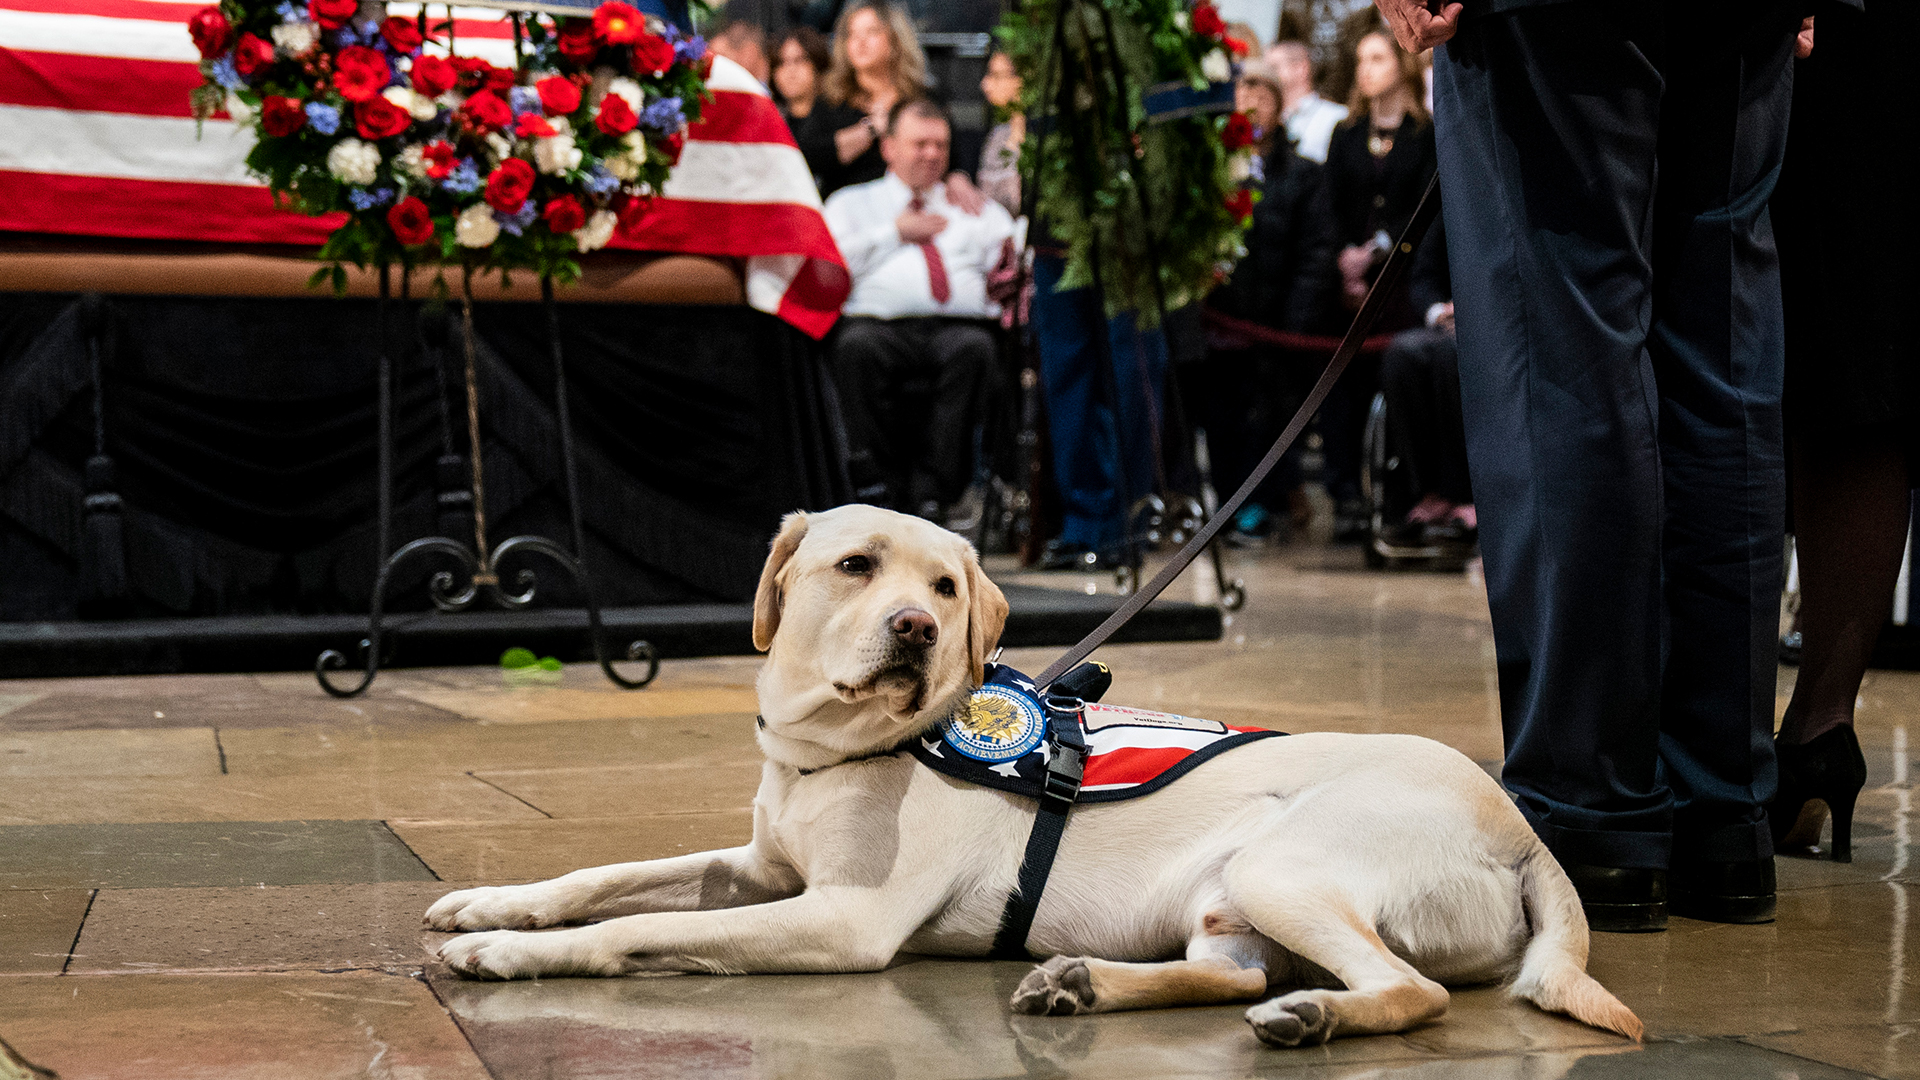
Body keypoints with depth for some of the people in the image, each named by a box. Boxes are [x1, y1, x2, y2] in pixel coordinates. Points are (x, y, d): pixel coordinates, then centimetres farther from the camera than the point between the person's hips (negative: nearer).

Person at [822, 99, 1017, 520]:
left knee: (973, 347, -35)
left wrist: (1016, 256, -7)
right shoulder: (851, 203, 25)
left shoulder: (976, 209, 30)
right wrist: (894, 232, 8)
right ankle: (883, 482, -31)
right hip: (880, 322, -1)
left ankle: (932, 486, -34)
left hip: (959, 325, 1)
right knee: (856, 345, -36)